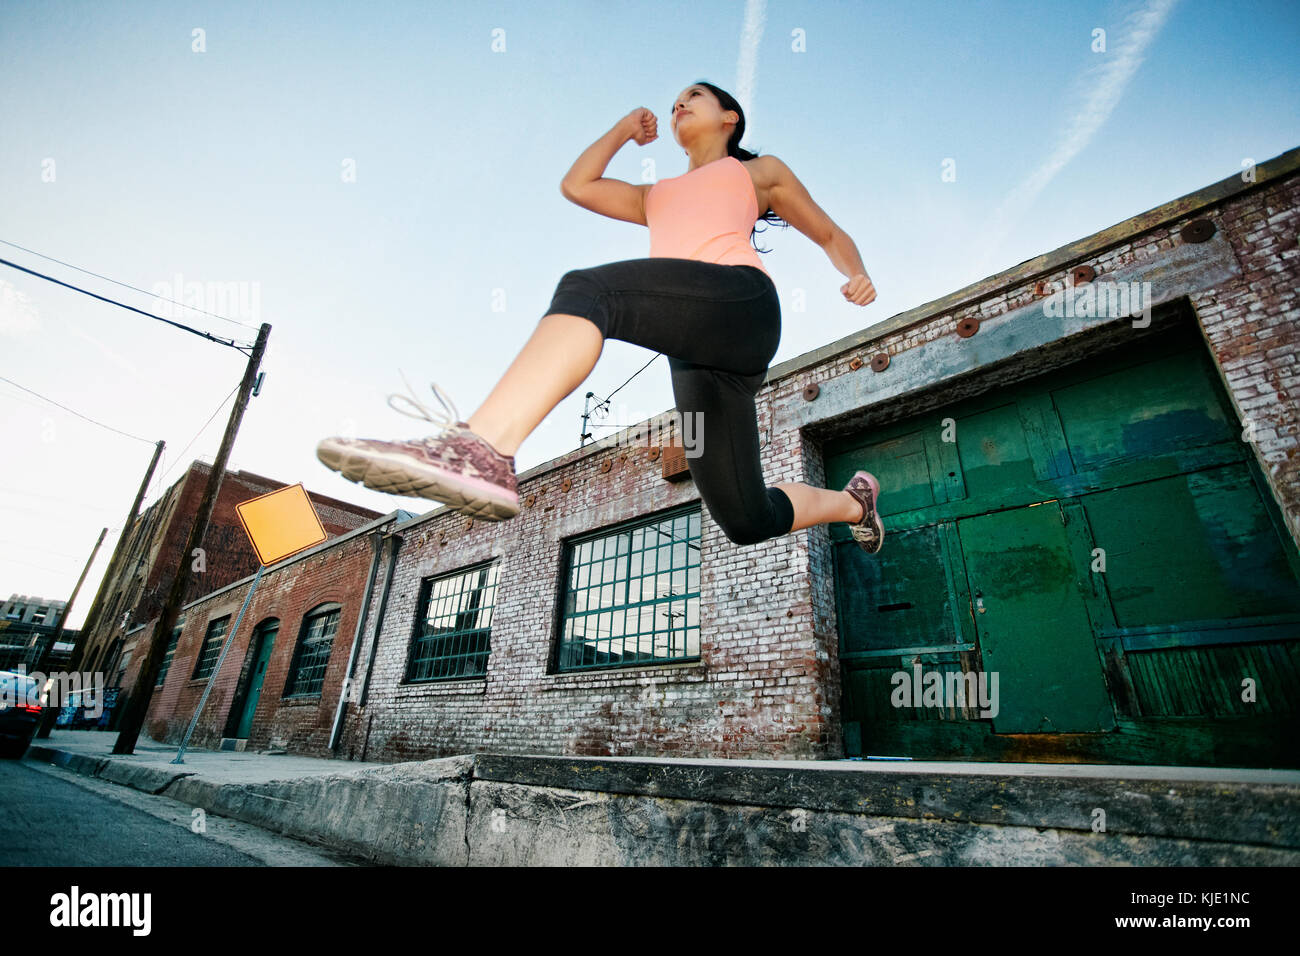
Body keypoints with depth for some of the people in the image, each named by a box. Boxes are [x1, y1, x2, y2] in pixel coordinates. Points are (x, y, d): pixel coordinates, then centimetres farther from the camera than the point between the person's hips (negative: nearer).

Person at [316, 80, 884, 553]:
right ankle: (853, 499, 25)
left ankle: (483, 450, -49)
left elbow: (830, 235, 31)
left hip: (740, 300, -5)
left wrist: (857, 275, 12)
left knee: (586, 290, -31)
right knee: (746, 520, -2)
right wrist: (624, 129, 42)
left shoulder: (761, 171, 31)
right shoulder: (655, 197, 42)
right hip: (695, 353, 5)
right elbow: (576, 185, 33)